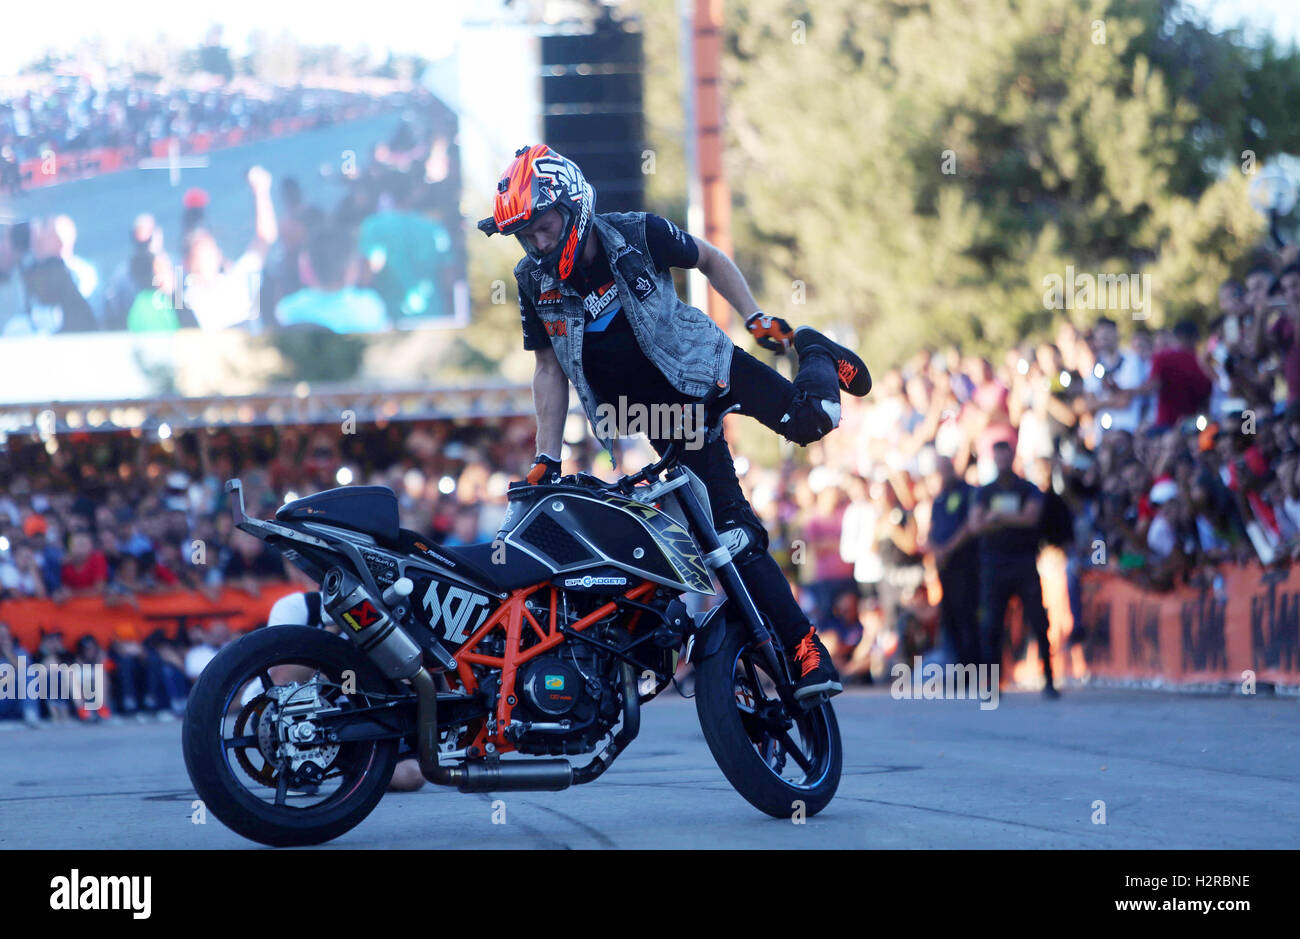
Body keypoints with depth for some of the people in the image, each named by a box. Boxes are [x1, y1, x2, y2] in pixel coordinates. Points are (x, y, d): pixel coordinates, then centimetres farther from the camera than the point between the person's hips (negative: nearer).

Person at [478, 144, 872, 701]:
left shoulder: (638, 236, -16)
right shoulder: (535, 282, -8)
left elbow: (710, 260, 1)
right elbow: (549, 369, 1)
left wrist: (756, 318, -6)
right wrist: (546, 457, -2)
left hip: (703, 363, -2)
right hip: (657, 406, 2)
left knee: (805, 421, -24)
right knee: (729, 530, -8)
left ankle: (817, 355, 14)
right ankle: (802, 648, -3)